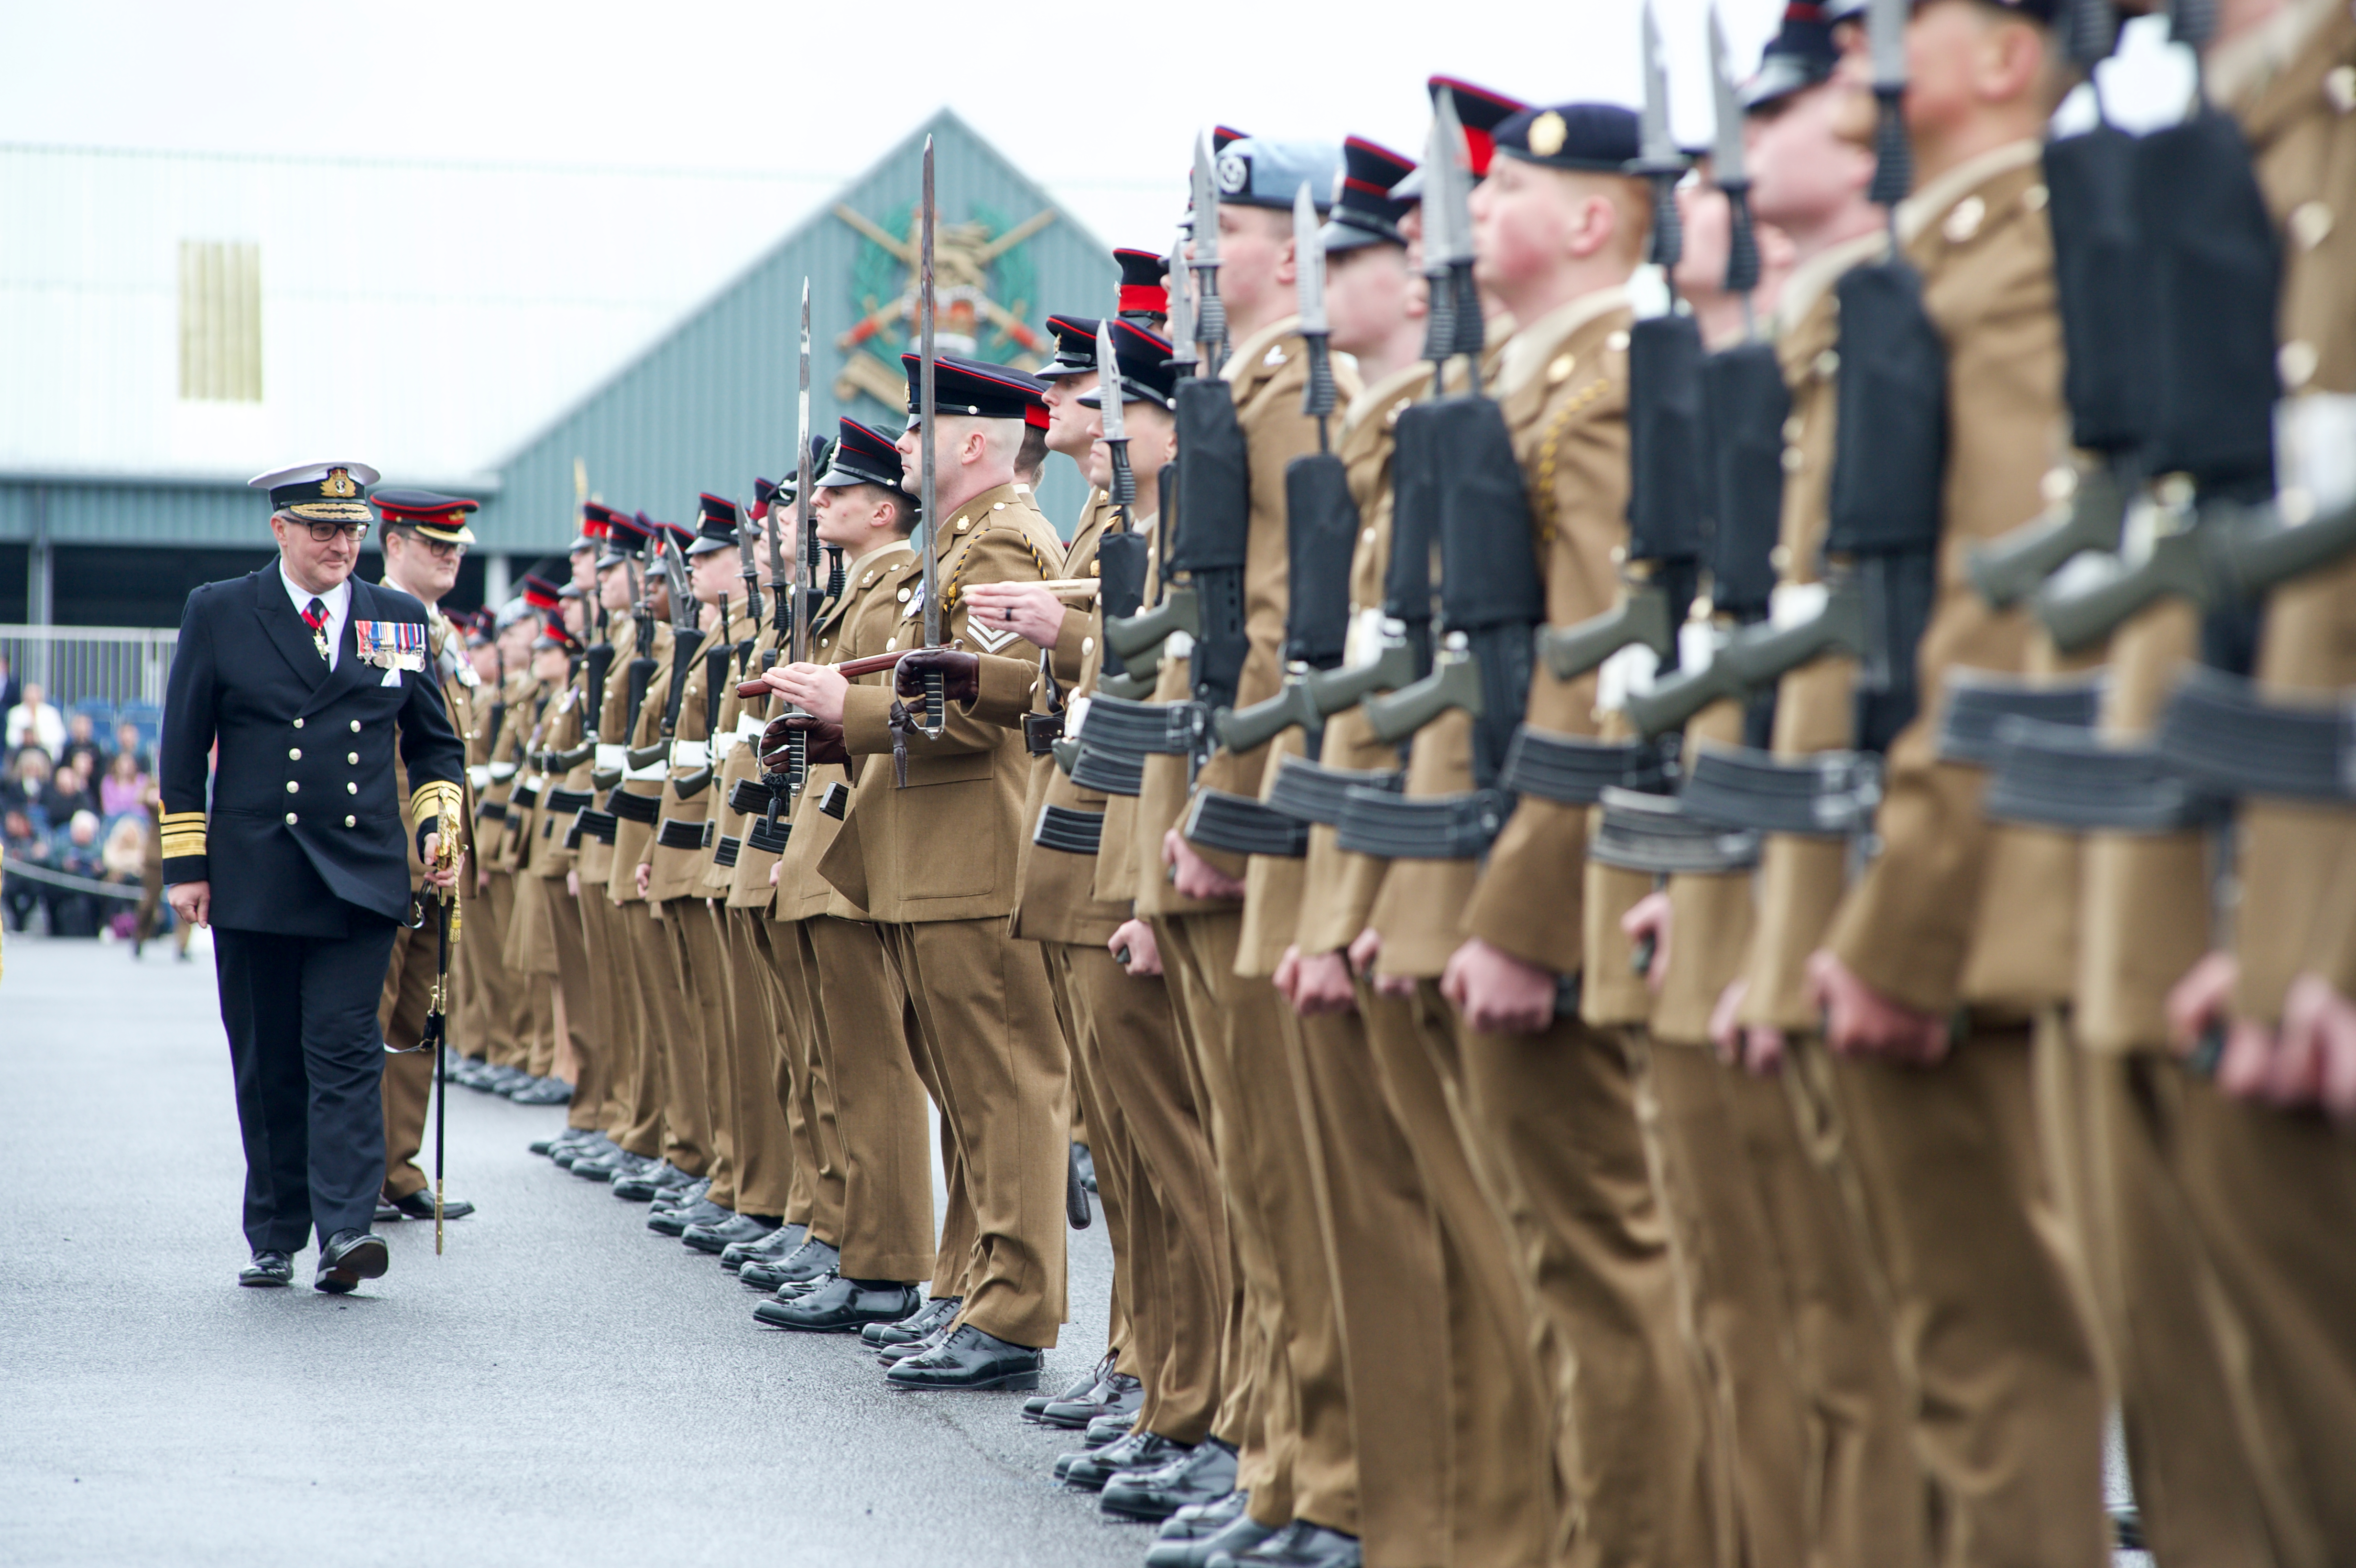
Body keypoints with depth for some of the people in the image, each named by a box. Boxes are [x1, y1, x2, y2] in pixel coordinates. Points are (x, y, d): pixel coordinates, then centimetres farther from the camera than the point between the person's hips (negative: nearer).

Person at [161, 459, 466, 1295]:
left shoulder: (400, 619, 10)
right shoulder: (218, 614, 4)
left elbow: (434, 744, 18)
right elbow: (183, 748, 5)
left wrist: (439, 824, 2)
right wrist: (186, 863, 0)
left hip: (361, 875, 0)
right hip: (254, 876, 0)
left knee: (345, 1052, -10)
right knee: (268, 1063, 5)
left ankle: (346, 1232, -16)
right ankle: (275, 1240, 14)